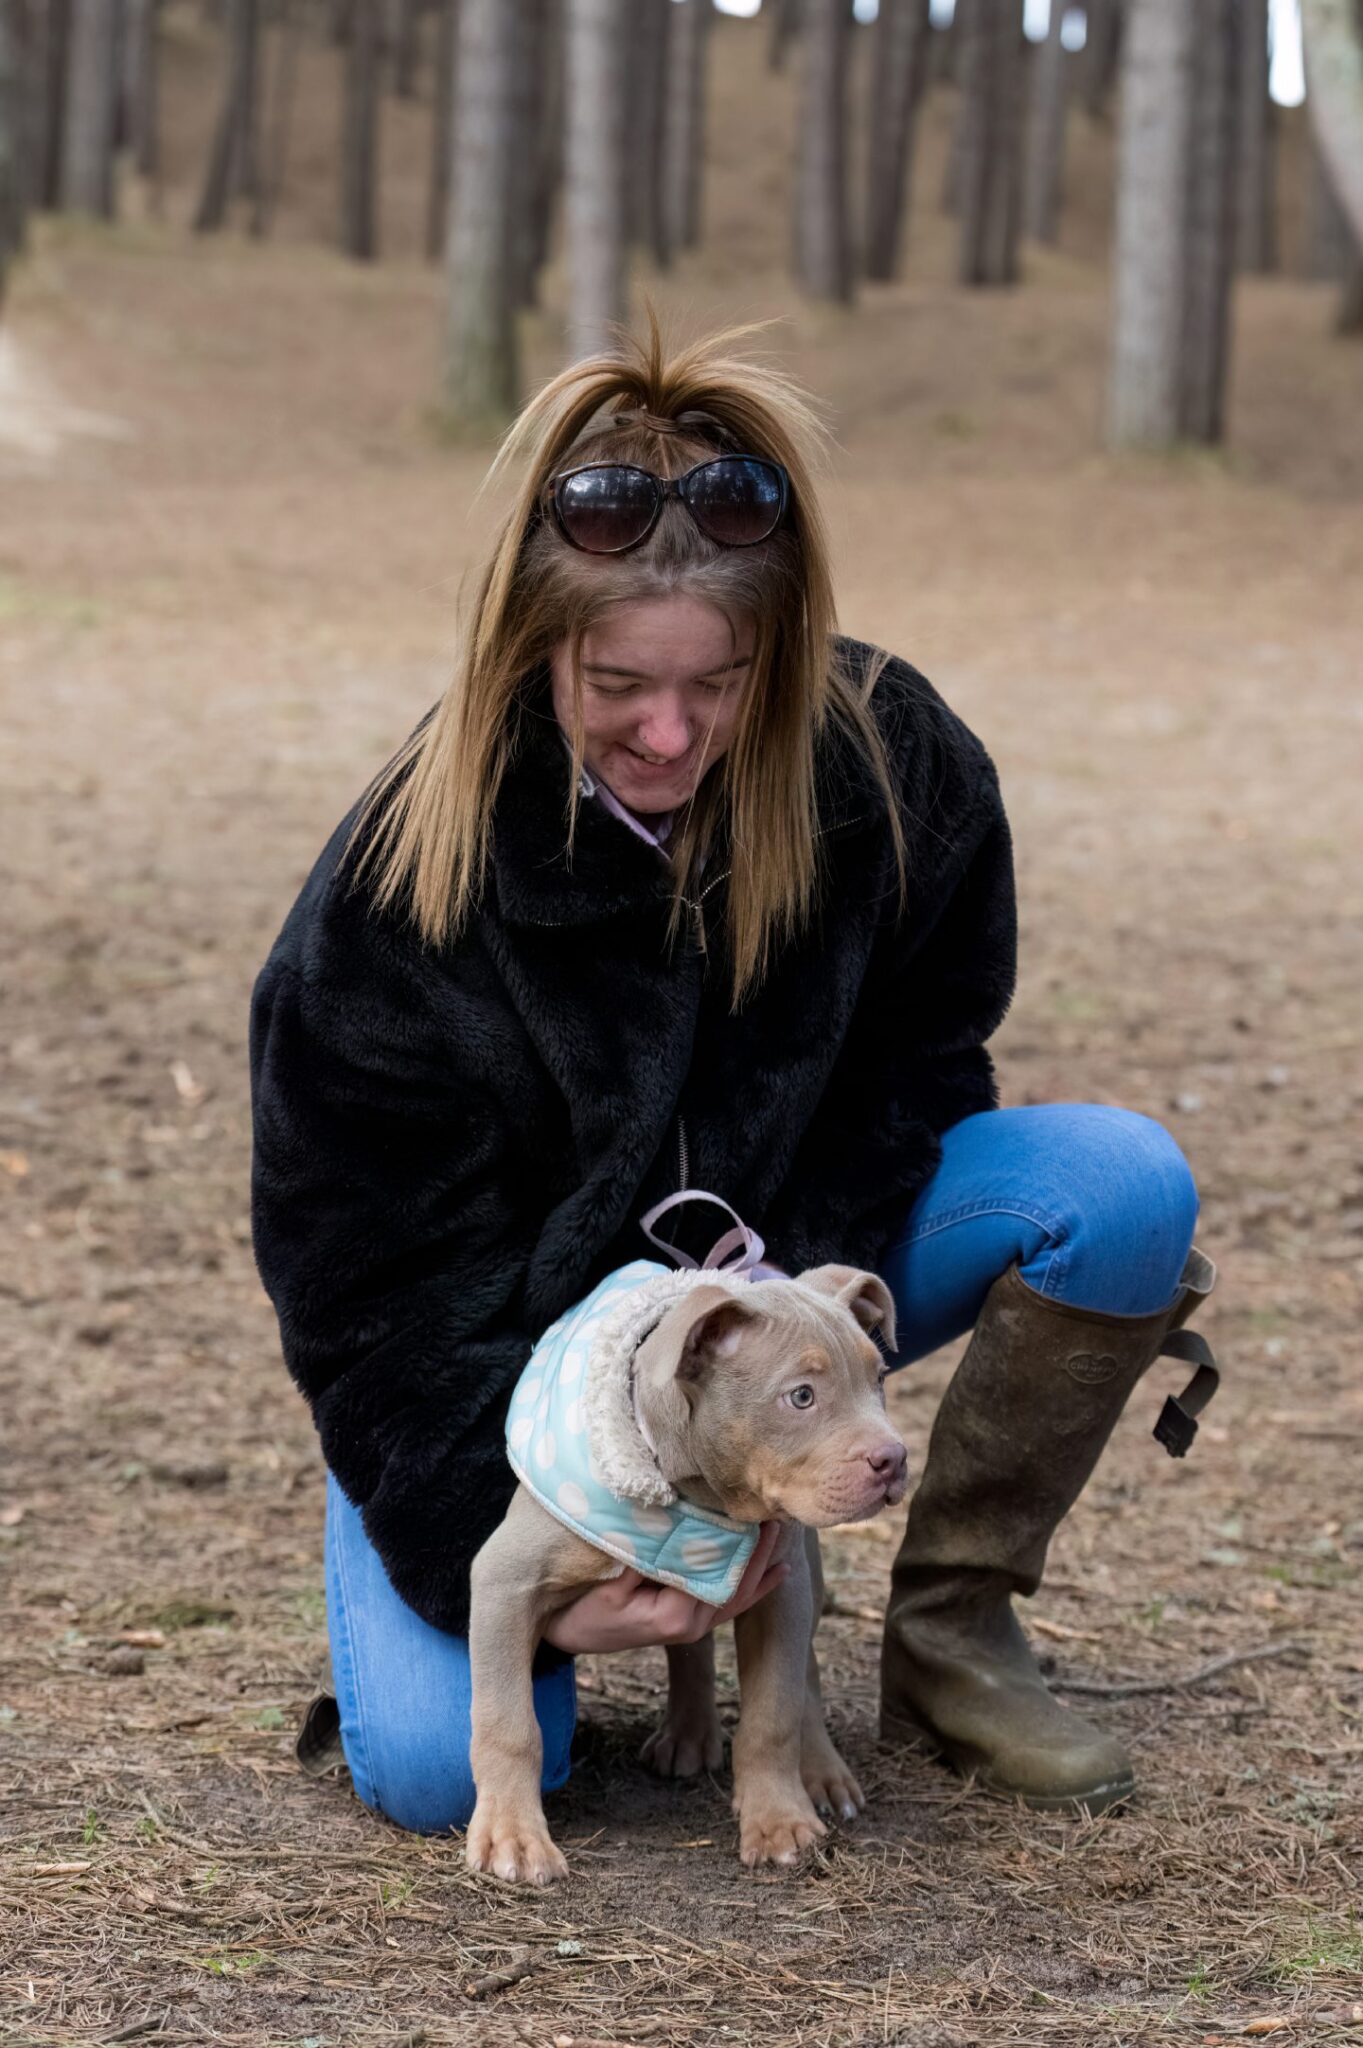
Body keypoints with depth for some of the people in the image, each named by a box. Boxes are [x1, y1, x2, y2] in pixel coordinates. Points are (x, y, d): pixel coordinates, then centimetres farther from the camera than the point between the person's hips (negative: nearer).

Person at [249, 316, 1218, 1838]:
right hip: (501, 1350, -3)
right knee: (445, 1766, -25)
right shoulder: (400, 887, -23)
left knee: (1125, 1185, -22)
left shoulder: (897, 767, -17)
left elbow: (909, 1080, -7)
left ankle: (949, 1635, -6)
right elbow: (369, 1285, -17)